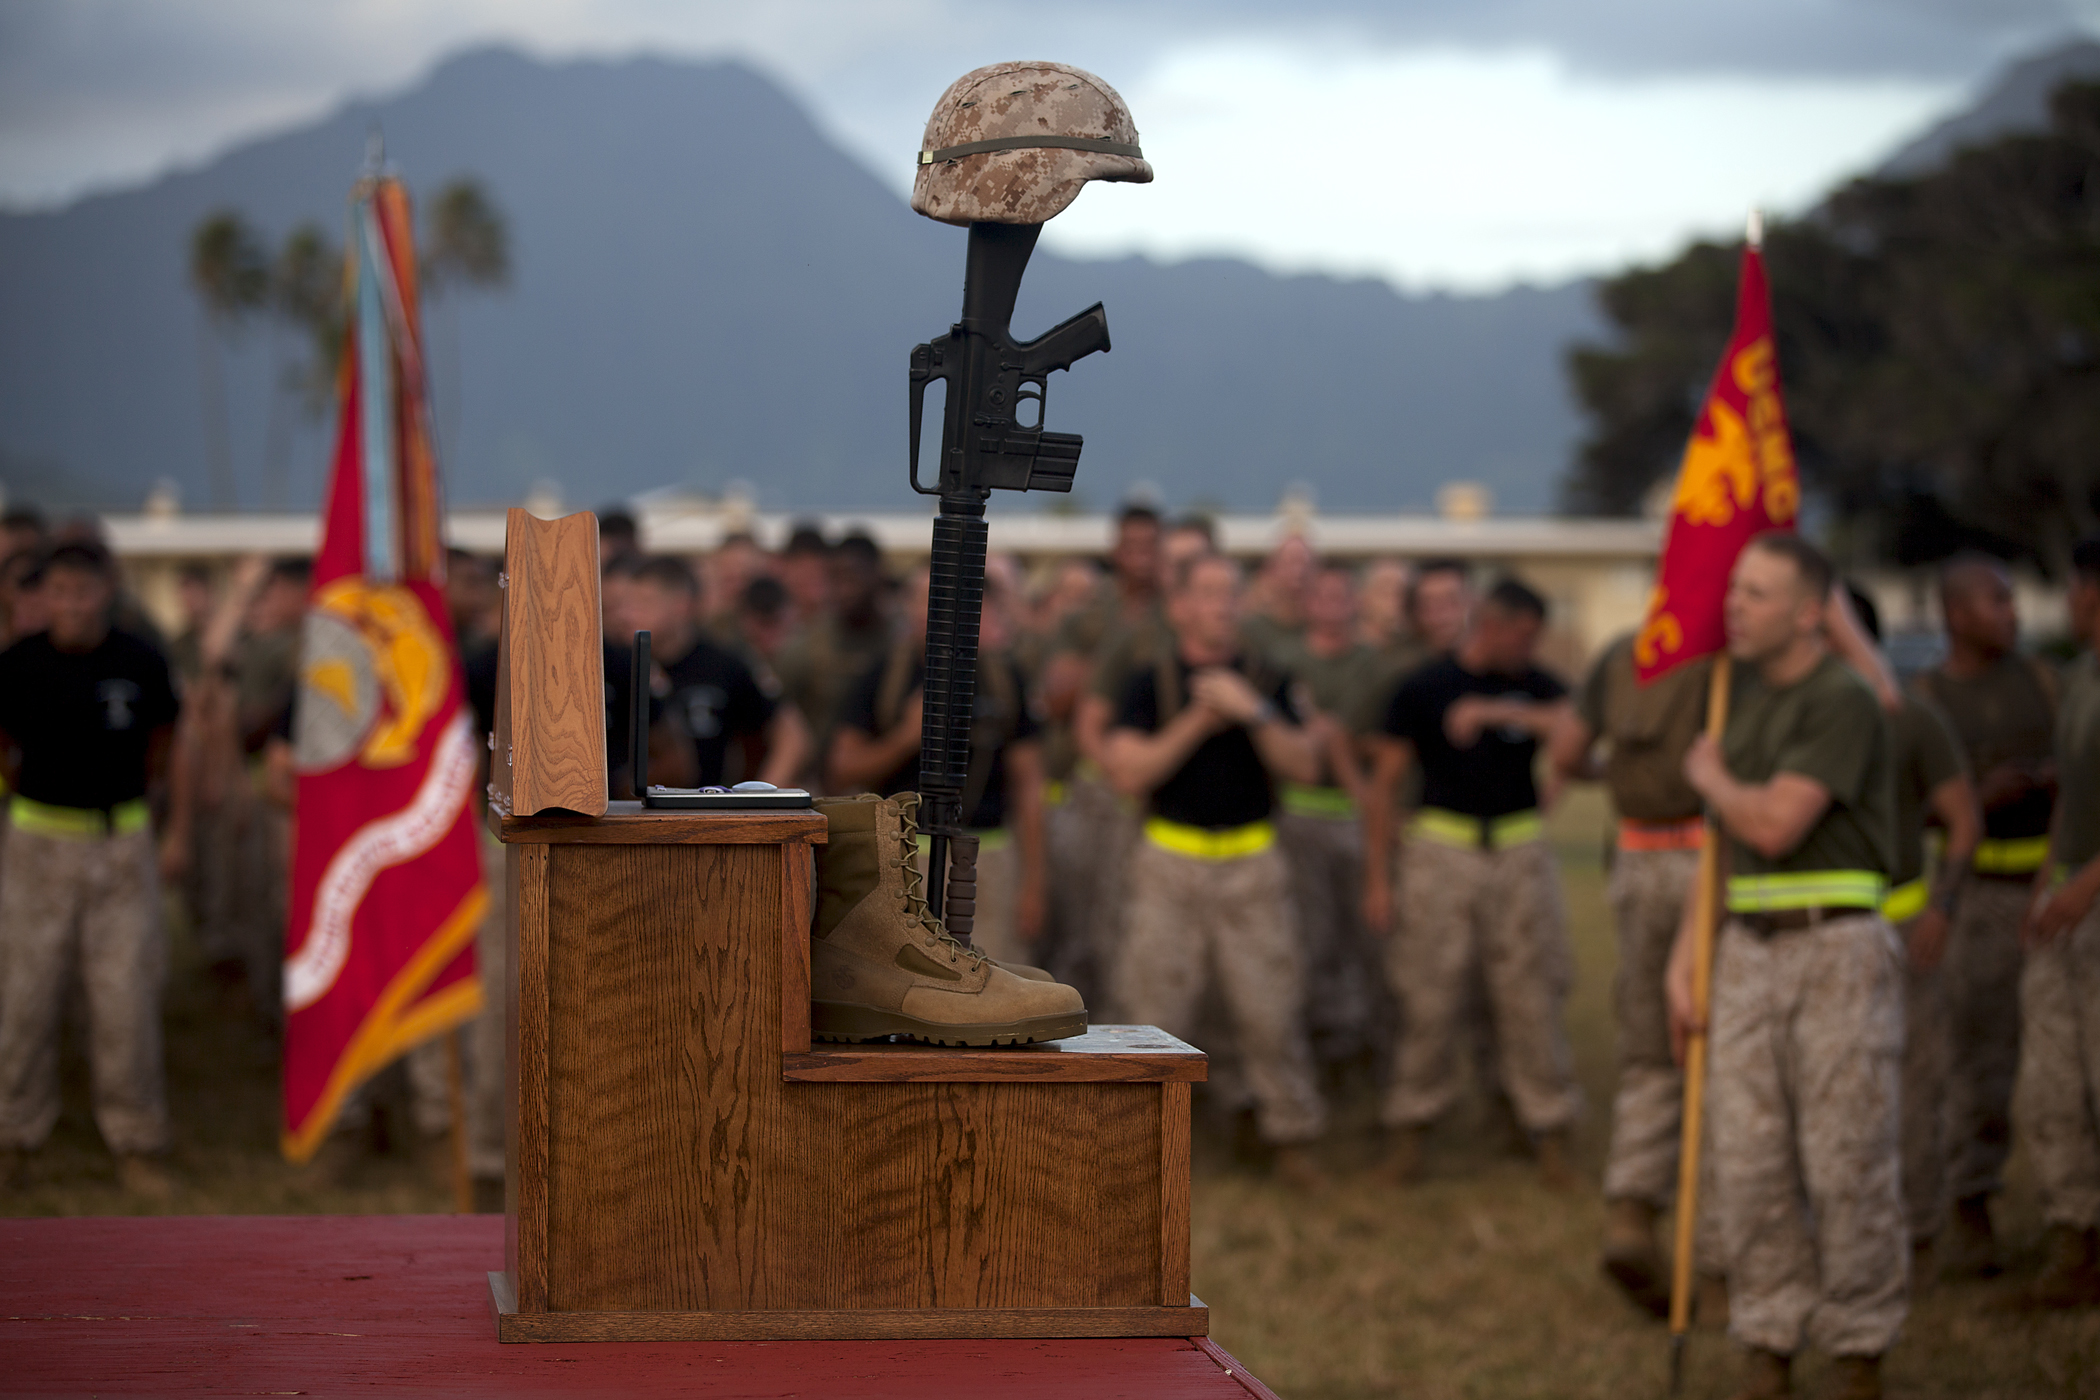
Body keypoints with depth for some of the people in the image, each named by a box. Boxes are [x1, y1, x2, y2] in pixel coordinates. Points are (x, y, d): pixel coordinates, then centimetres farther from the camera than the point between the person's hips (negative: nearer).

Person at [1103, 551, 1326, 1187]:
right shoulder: (1151, 682, 3)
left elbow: (1304, 767, -2)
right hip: (1169, 864, -1)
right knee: (1154, 1008, -1)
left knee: (1269, 1008, 0)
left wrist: (1254, 713, -15)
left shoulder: (1265, 681, 8)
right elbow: (1128, 772, -8)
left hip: (1252, 865, 1)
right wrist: (1197, 722, -13)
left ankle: (1291, 1134, 12)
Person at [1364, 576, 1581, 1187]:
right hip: (1441, 850, -2)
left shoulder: (1532, 687, 8)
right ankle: (1411, 1125, 13)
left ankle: (1550, 1129, 9)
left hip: (1520, 855, 2)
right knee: (1429, 997, 0)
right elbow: (1384, 783, 2)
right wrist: (1377, 878, -2)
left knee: (1531, 996, 1)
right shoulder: (1423, 689, 1)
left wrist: (1496, 711, -21)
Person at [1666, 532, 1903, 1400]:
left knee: (1848, 1162, -3)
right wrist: (1685, 959, 12)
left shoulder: (1842, 702, -11)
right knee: (1750, 1163, 5)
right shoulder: (1741, 694, 14)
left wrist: (1710, 776, -2)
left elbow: (1774, 825, -21)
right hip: (1749, 949, 7)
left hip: (1837, 947, -7)